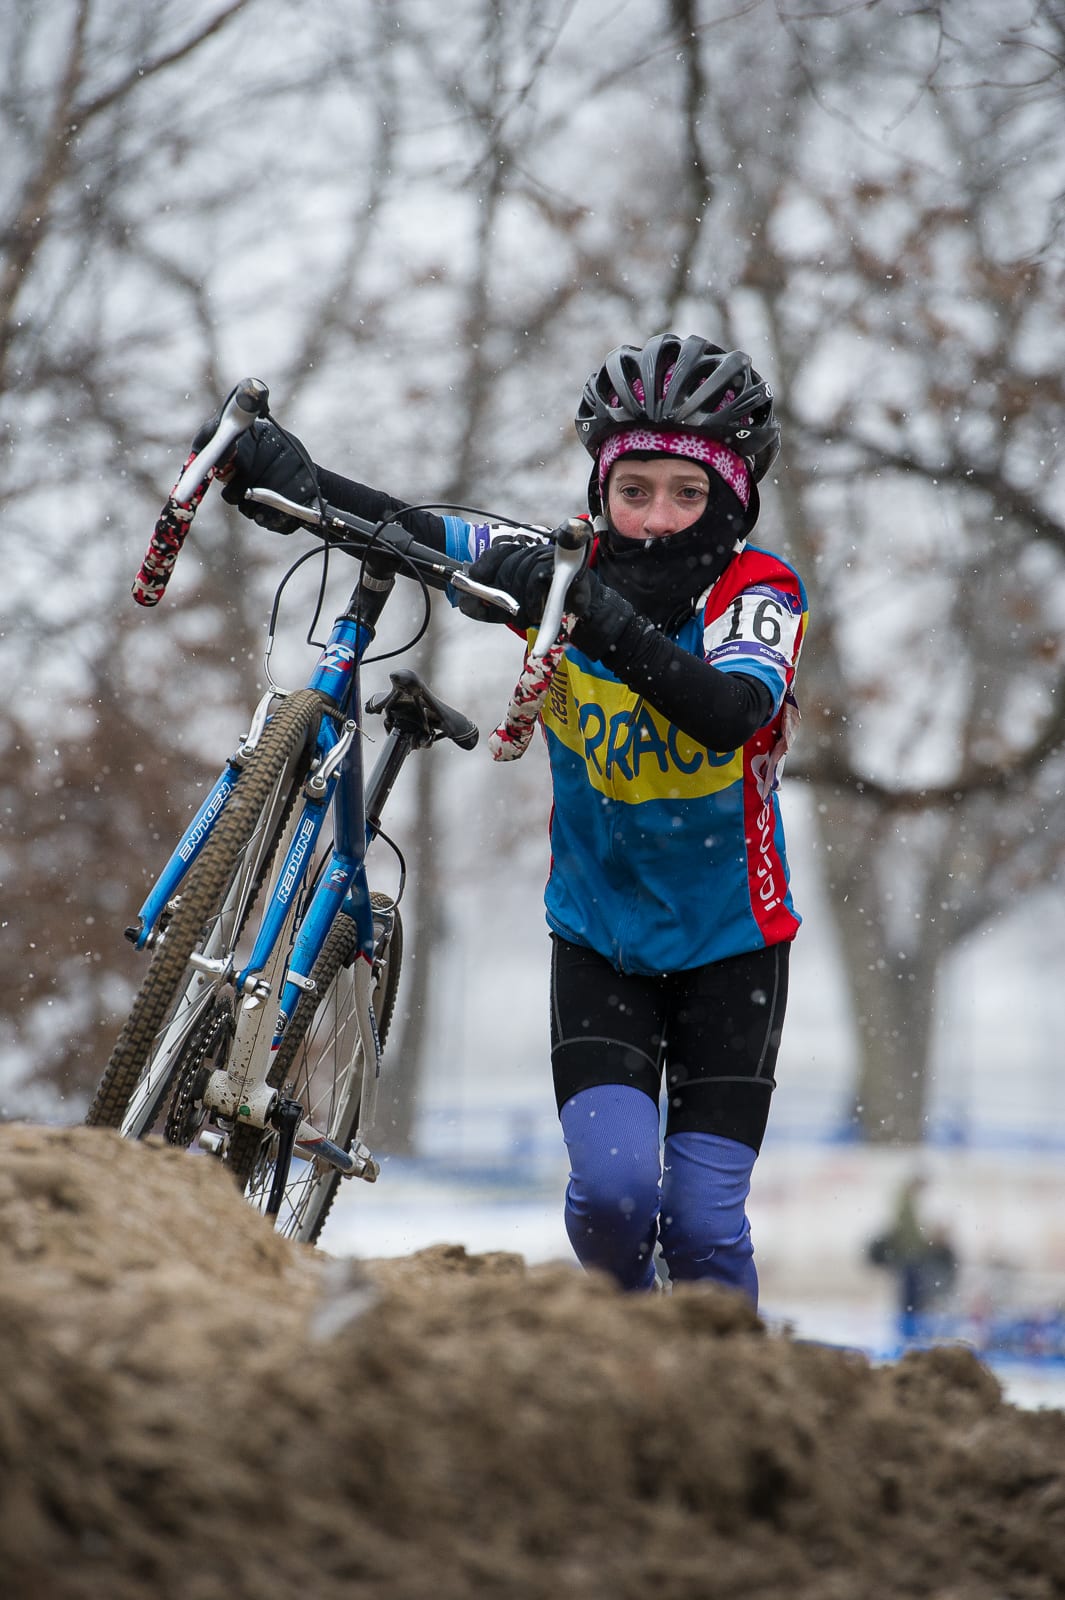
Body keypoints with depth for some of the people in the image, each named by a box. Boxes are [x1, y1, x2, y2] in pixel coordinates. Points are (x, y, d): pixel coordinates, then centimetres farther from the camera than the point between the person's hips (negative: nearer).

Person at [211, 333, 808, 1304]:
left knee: (704, 1224, -7)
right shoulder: (566, 572, -8)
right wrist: (295, 478, -34)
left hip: (730, 942, -1)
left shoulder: (756, 593, -17)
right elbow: (417, 534, -15)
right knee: (613, 1186, -17)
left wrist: (607, 625, -51)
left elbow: (731, 713, -37)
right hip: (600, 935, 2)